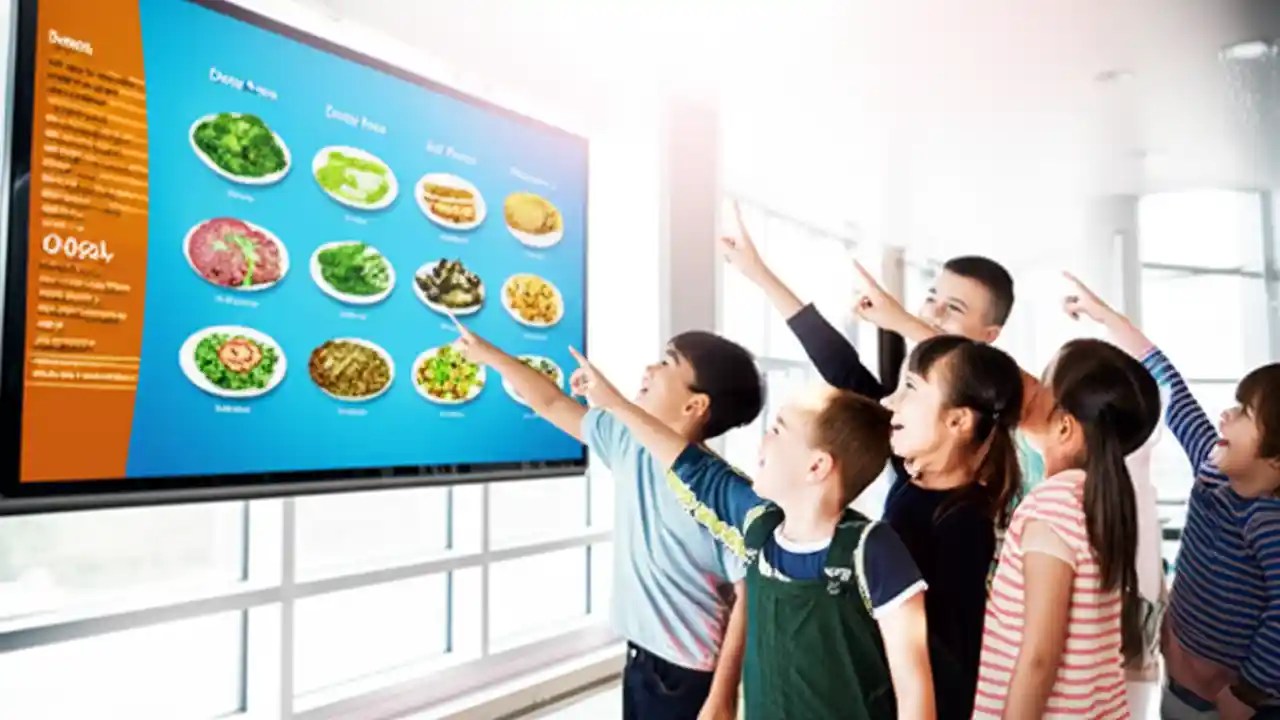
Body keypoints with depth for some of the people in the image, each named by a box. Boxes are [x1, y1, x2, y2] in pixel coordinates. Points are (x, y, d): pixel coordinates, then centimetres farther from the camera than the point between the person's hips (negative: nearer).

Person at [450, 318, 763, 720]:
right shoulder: (627, 445, -3)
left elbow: (748, 600, -19)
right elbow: (554, 405, 10)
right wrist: (488, 355, 16)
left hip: (691, 677, -7)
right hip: (640, 661, 7)